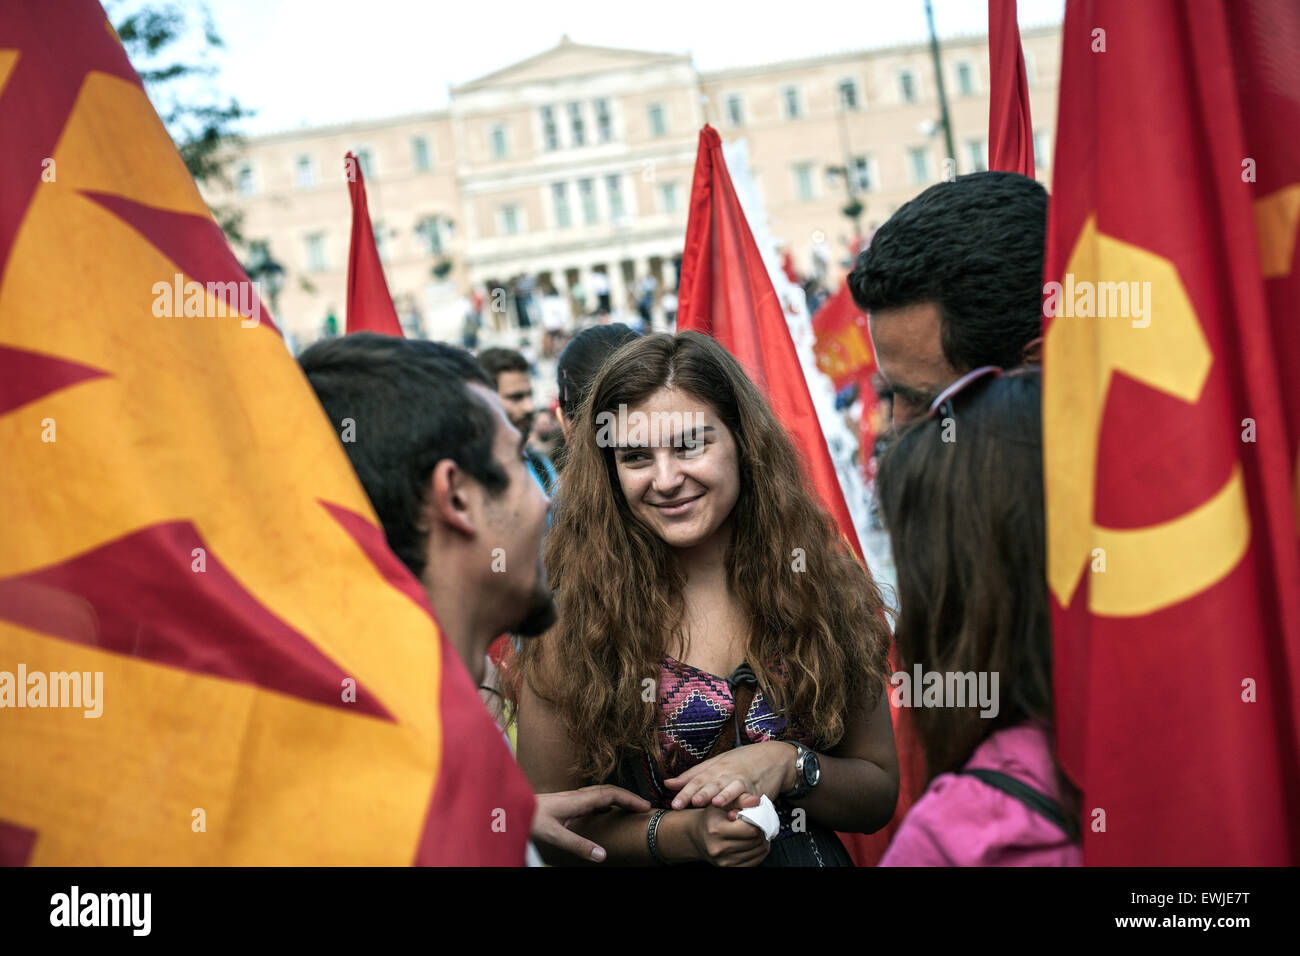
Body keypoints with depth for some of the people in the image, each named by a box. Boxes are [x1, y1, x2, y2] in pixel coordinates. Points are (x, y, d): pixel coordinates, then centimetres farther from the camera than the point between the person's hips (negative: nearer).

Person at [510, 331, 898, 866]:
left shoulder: (821, 579, 0)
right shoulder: (573, 611, -6)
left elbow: (880, 798, 6)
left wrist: (787, 765, -11)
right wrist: (682, 835, -15)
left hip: (815, 859, 1)